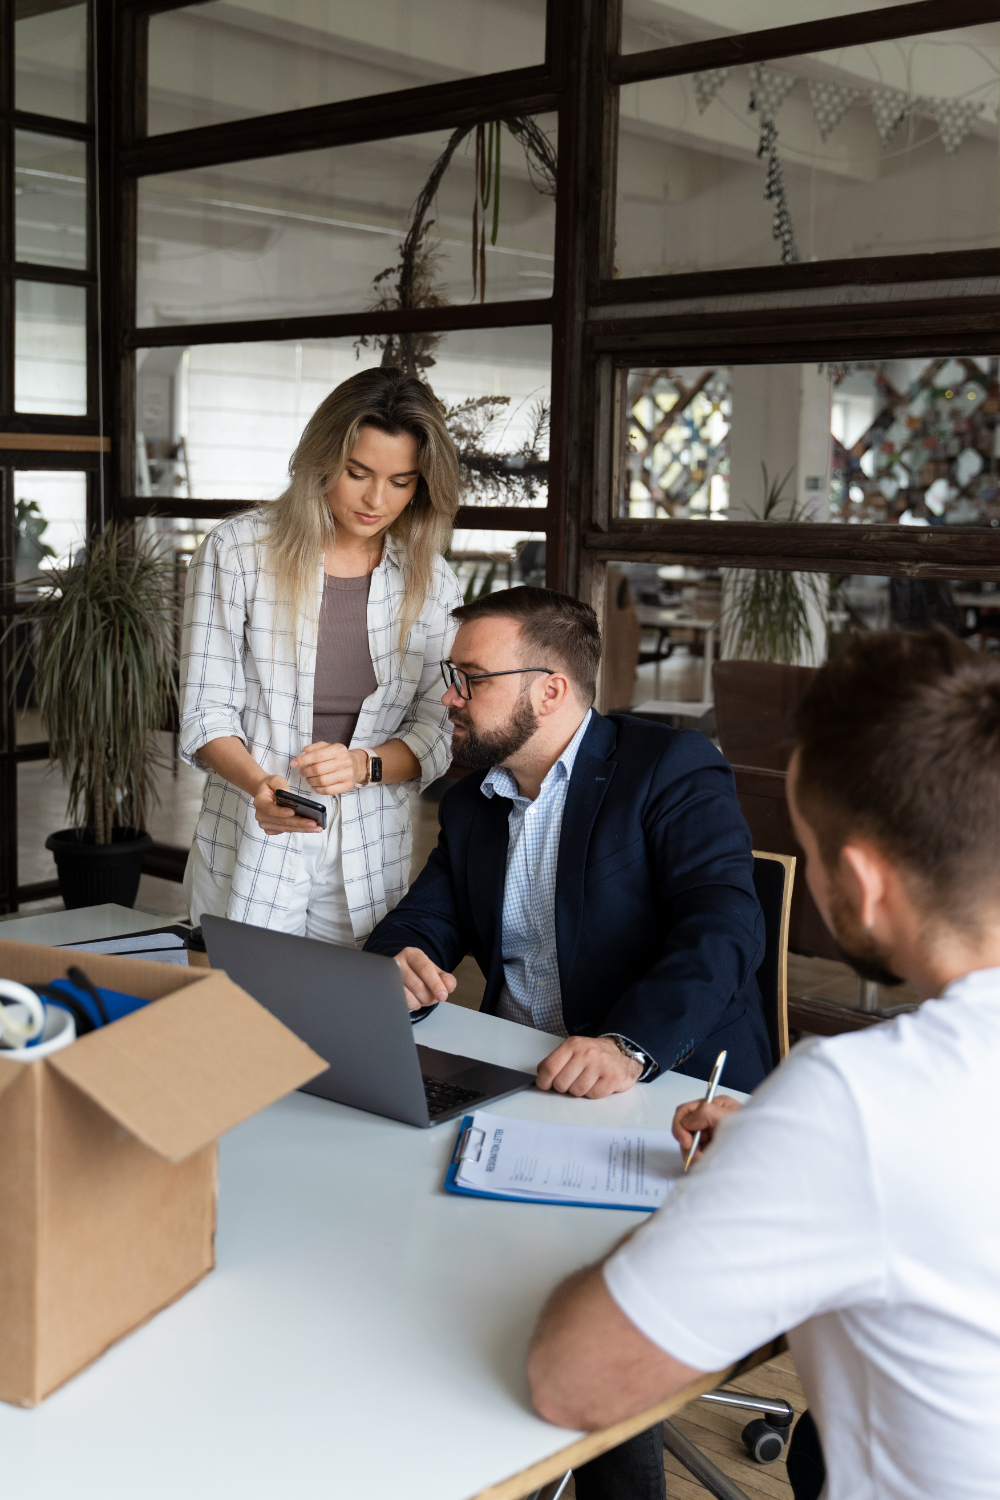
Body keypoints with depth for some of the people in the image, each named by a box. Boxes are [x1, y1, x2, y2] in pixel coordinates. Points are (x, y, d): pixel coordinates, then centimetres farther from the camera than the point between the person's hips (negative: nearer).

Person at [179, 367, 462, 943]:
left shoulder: (432, 581, 2)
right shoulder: (238, 549, -5)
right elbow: (206, 714, -6)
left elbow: (438, 733, 3)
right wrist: (259, 784, -25)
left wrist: (362, 765, -17)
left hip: (370, 861, 2)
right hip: (250, 852, -2)